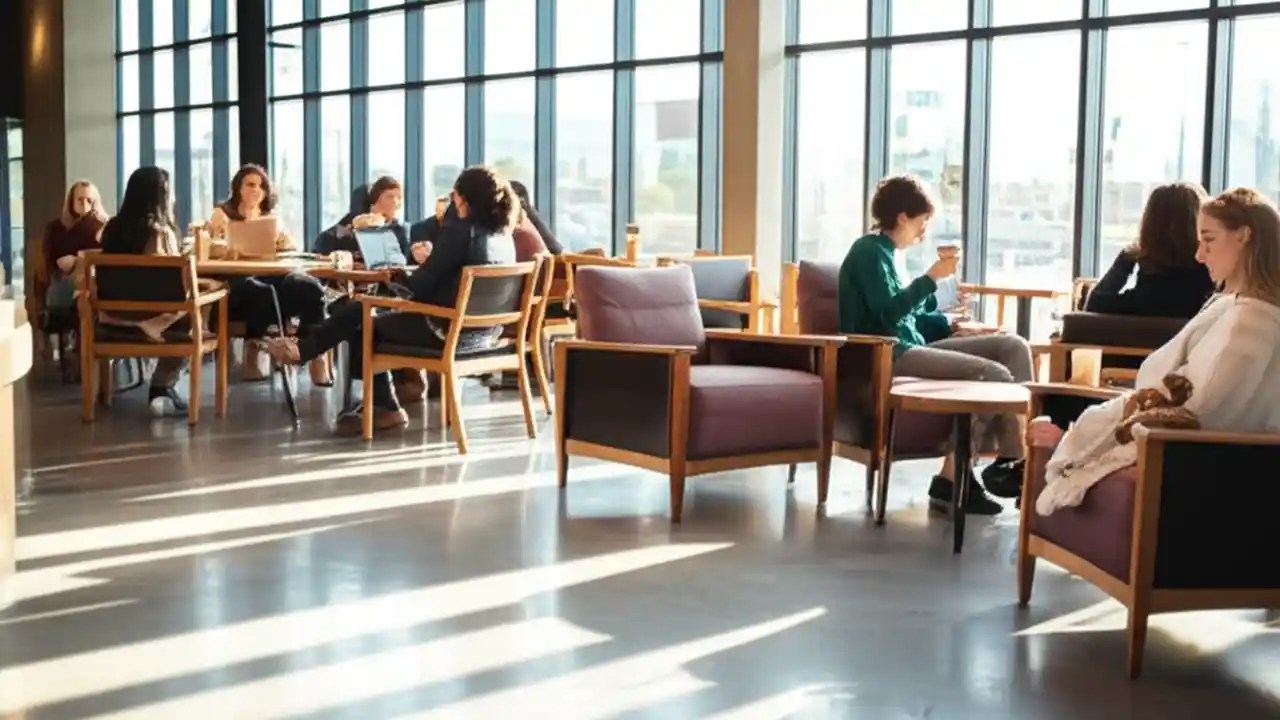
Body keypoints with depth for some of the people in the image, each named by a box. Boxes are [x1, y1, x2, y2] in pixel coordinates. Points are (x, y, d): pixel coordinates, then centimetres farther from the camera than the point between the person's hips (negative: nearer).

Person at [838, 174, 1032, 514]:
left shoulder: (884, 252, 21)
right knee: (995, 375, -23)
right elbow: (889, 311, -21)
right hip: (887, 356, -10)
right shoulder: (869, 251, -7)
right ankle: (951, 480, -16)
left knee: (1015, 346, 0)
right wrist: (932, 277, -16)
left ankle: (1015, 461, -10)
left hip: (910, 347, 10)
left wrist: (952, 328, 11)